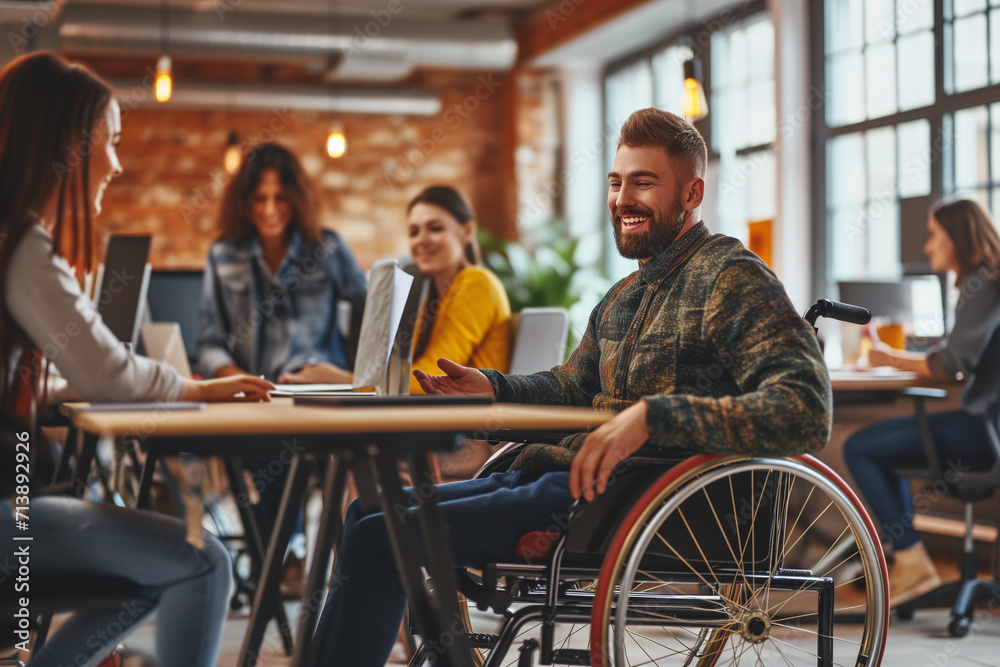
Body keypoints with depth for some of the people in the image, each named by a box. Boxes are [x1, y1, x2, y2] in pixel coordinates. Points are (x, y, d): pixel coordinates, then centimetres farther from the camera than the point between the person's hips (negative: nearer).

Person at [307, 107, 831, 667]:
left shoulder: (733, 278, -10)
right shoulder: (625, 296, 19)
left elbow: (806, 411, -23)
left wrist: (652, 416, -32)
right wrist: (493, 389, 7)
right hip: (566, 477, 10)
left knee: (379, 540, -14)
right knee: (368, 512, 12)